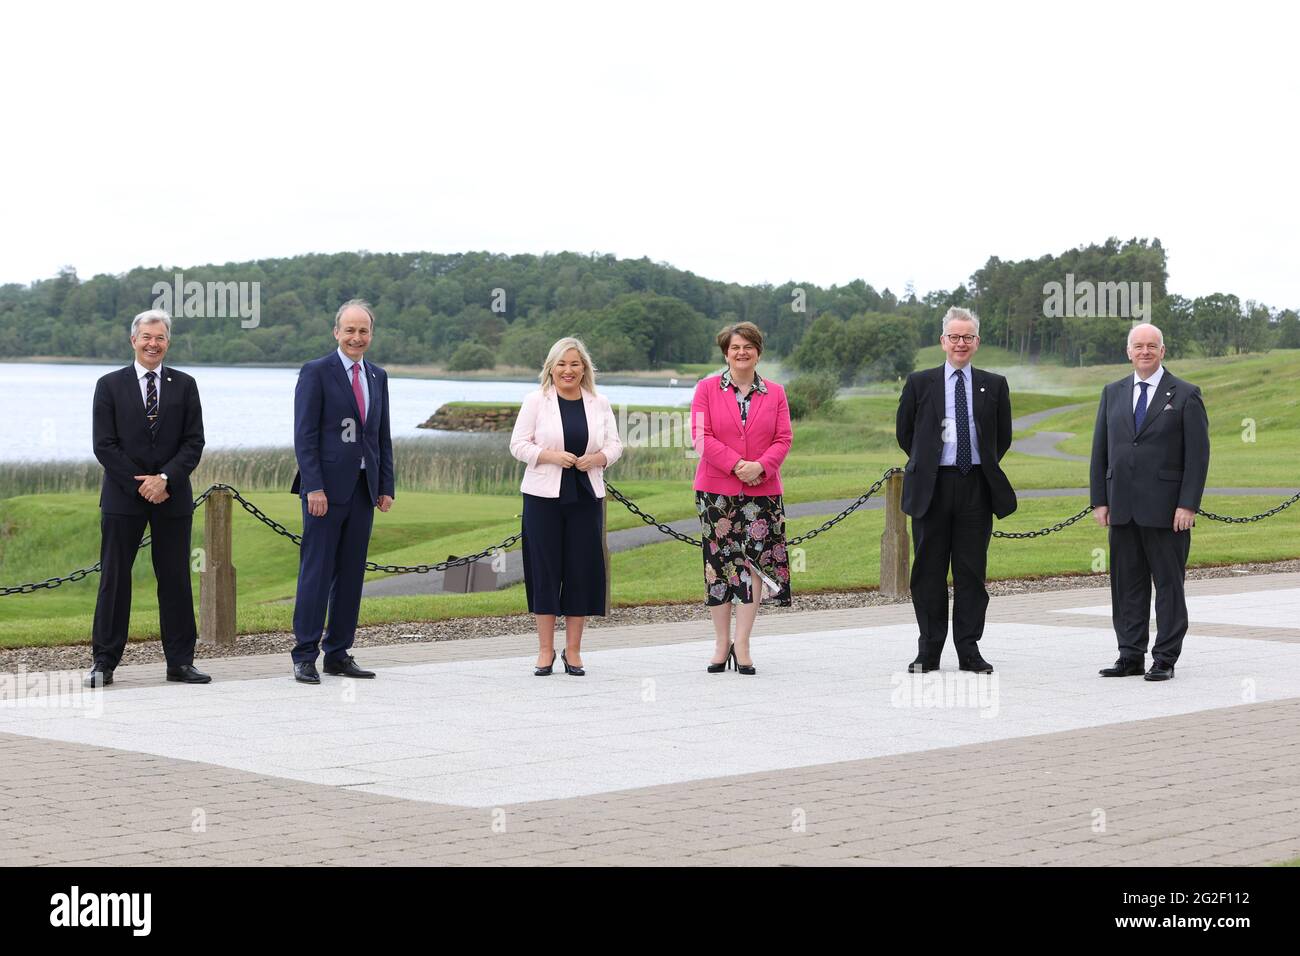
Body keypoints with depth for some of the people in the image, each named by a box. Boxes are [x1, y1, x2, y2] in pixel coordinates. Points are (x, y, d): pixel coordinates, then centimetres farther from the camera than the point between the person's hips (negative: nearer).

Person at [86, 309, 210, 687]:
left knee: (176, 579, 4)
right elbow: (104, 445, -2)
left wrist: (165, 478, -13)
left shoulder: (184, 385, 8)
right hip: (123, 497, -1)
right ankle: (104, 661, 4)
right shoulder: (110, 385, 3)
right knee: (114, 578, 0)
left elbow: (194, 442, 2)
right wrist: (140, 484, -10)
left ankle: (180, 661, 9)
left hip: (173, 497, 2)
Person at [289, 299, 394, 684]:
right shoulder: (316, 372, -4)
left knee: (351, 573, 7)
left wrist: (386, 487, 10)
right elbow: (304, 435, -9)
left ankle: (338, 653, 13)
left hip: (363, 489, 6)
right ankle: (305, 656, -1)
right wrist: (314, 487, -16)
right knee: (317, 572, -5)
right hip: (327, 488, -6)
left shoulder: (377, 376, 15)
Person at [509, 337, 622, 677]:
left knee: (582, 569, 2)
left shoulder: (599, 403, 10)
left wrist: (598, 458, -11)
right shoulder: (536, 401, 2)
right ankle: (545, 650, 8)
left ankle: (573, 650, 11)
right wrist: (552, 456, -16)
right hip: (544, 496, -2)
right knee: (545, 569, 0)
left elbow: (614, 445, 11)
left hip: (586, 496, 2)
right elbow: (519, 444, -1)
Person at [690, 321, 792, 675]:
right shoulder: (707, 388, 4)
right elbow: (701, 436, -4)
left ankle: (742, 645, 3)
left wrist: (760, 466, -15)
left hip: (761, 490, 1)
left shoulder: (775, 393, 10)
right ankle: (721, 643, 10)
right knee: (719, 563, 1)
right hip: (716, 490, -1)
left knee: (754, 562, -4)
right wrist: (737, 465, -14)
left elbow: (783, 439, 4)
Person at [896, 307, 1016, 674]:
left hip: (976, 488, 1)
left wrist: (985, 469, 11)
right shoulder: (920, 383, 4)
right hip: (932, 487, -1)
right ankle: (928, 651, 9)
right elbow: (905, 432, 12)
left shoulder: (994, 385, 7)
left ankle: (969, 650, 9)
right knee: (929, 571, 3)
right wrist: (925, 465, 9)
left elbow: (1003, 437, 15)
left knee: (972, 571, 3)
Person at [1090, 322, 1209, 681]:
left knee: (1168, 583, 0)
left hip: (1166, 510, -4)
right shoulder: (1112, 393, 12)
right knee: (1127, 584, 6)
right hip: (1122, 510, 4)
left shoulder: (1185, 395, -1)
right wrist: (1099, 500, 5)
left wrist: (1188, 505, -12)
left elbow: (1198, 454, -5)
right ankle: (1131, 657, 12)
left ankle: (1165, 659, 5)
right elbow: (1100, 451, 12)